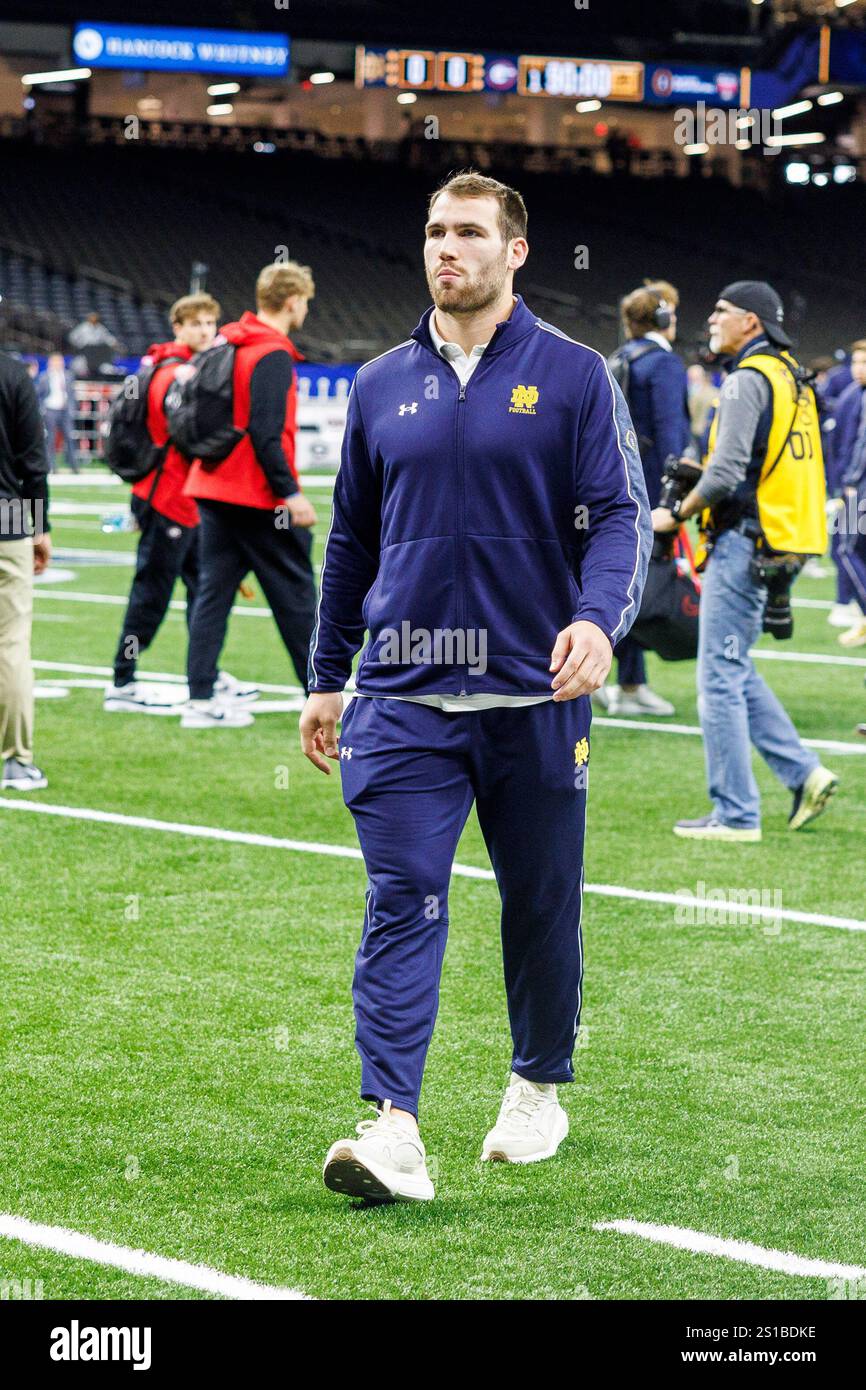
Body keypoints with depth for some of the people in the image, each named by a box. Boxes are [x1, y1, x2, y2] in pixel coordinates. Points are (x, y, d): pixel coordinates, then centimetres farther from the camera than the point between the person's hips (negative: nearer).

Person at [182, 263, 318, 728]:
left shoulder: (226, 345, 11)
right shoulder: (273, 355, -15)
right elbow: (265, 433, -22)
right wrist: (290, 493, -20)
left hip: (213, 490, 8)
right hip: (259, 498, -8)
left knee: (214, 591, 7)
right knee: (295, 594, 2)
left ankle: (201, 699, 3)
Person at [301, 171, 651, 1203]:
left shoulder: (574, 377, 1)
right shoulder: (382, 386, 11)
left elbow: (618, 513, -4)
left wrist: (599, 617, -23)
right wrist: (326, 679, 19)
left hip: (534, 695, -1)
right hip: (403, 698, 2)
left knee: (541, 906, 10)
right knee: (401, 903, -10)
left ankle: (537, 1089, 30)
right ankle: (393, 1129, -17)